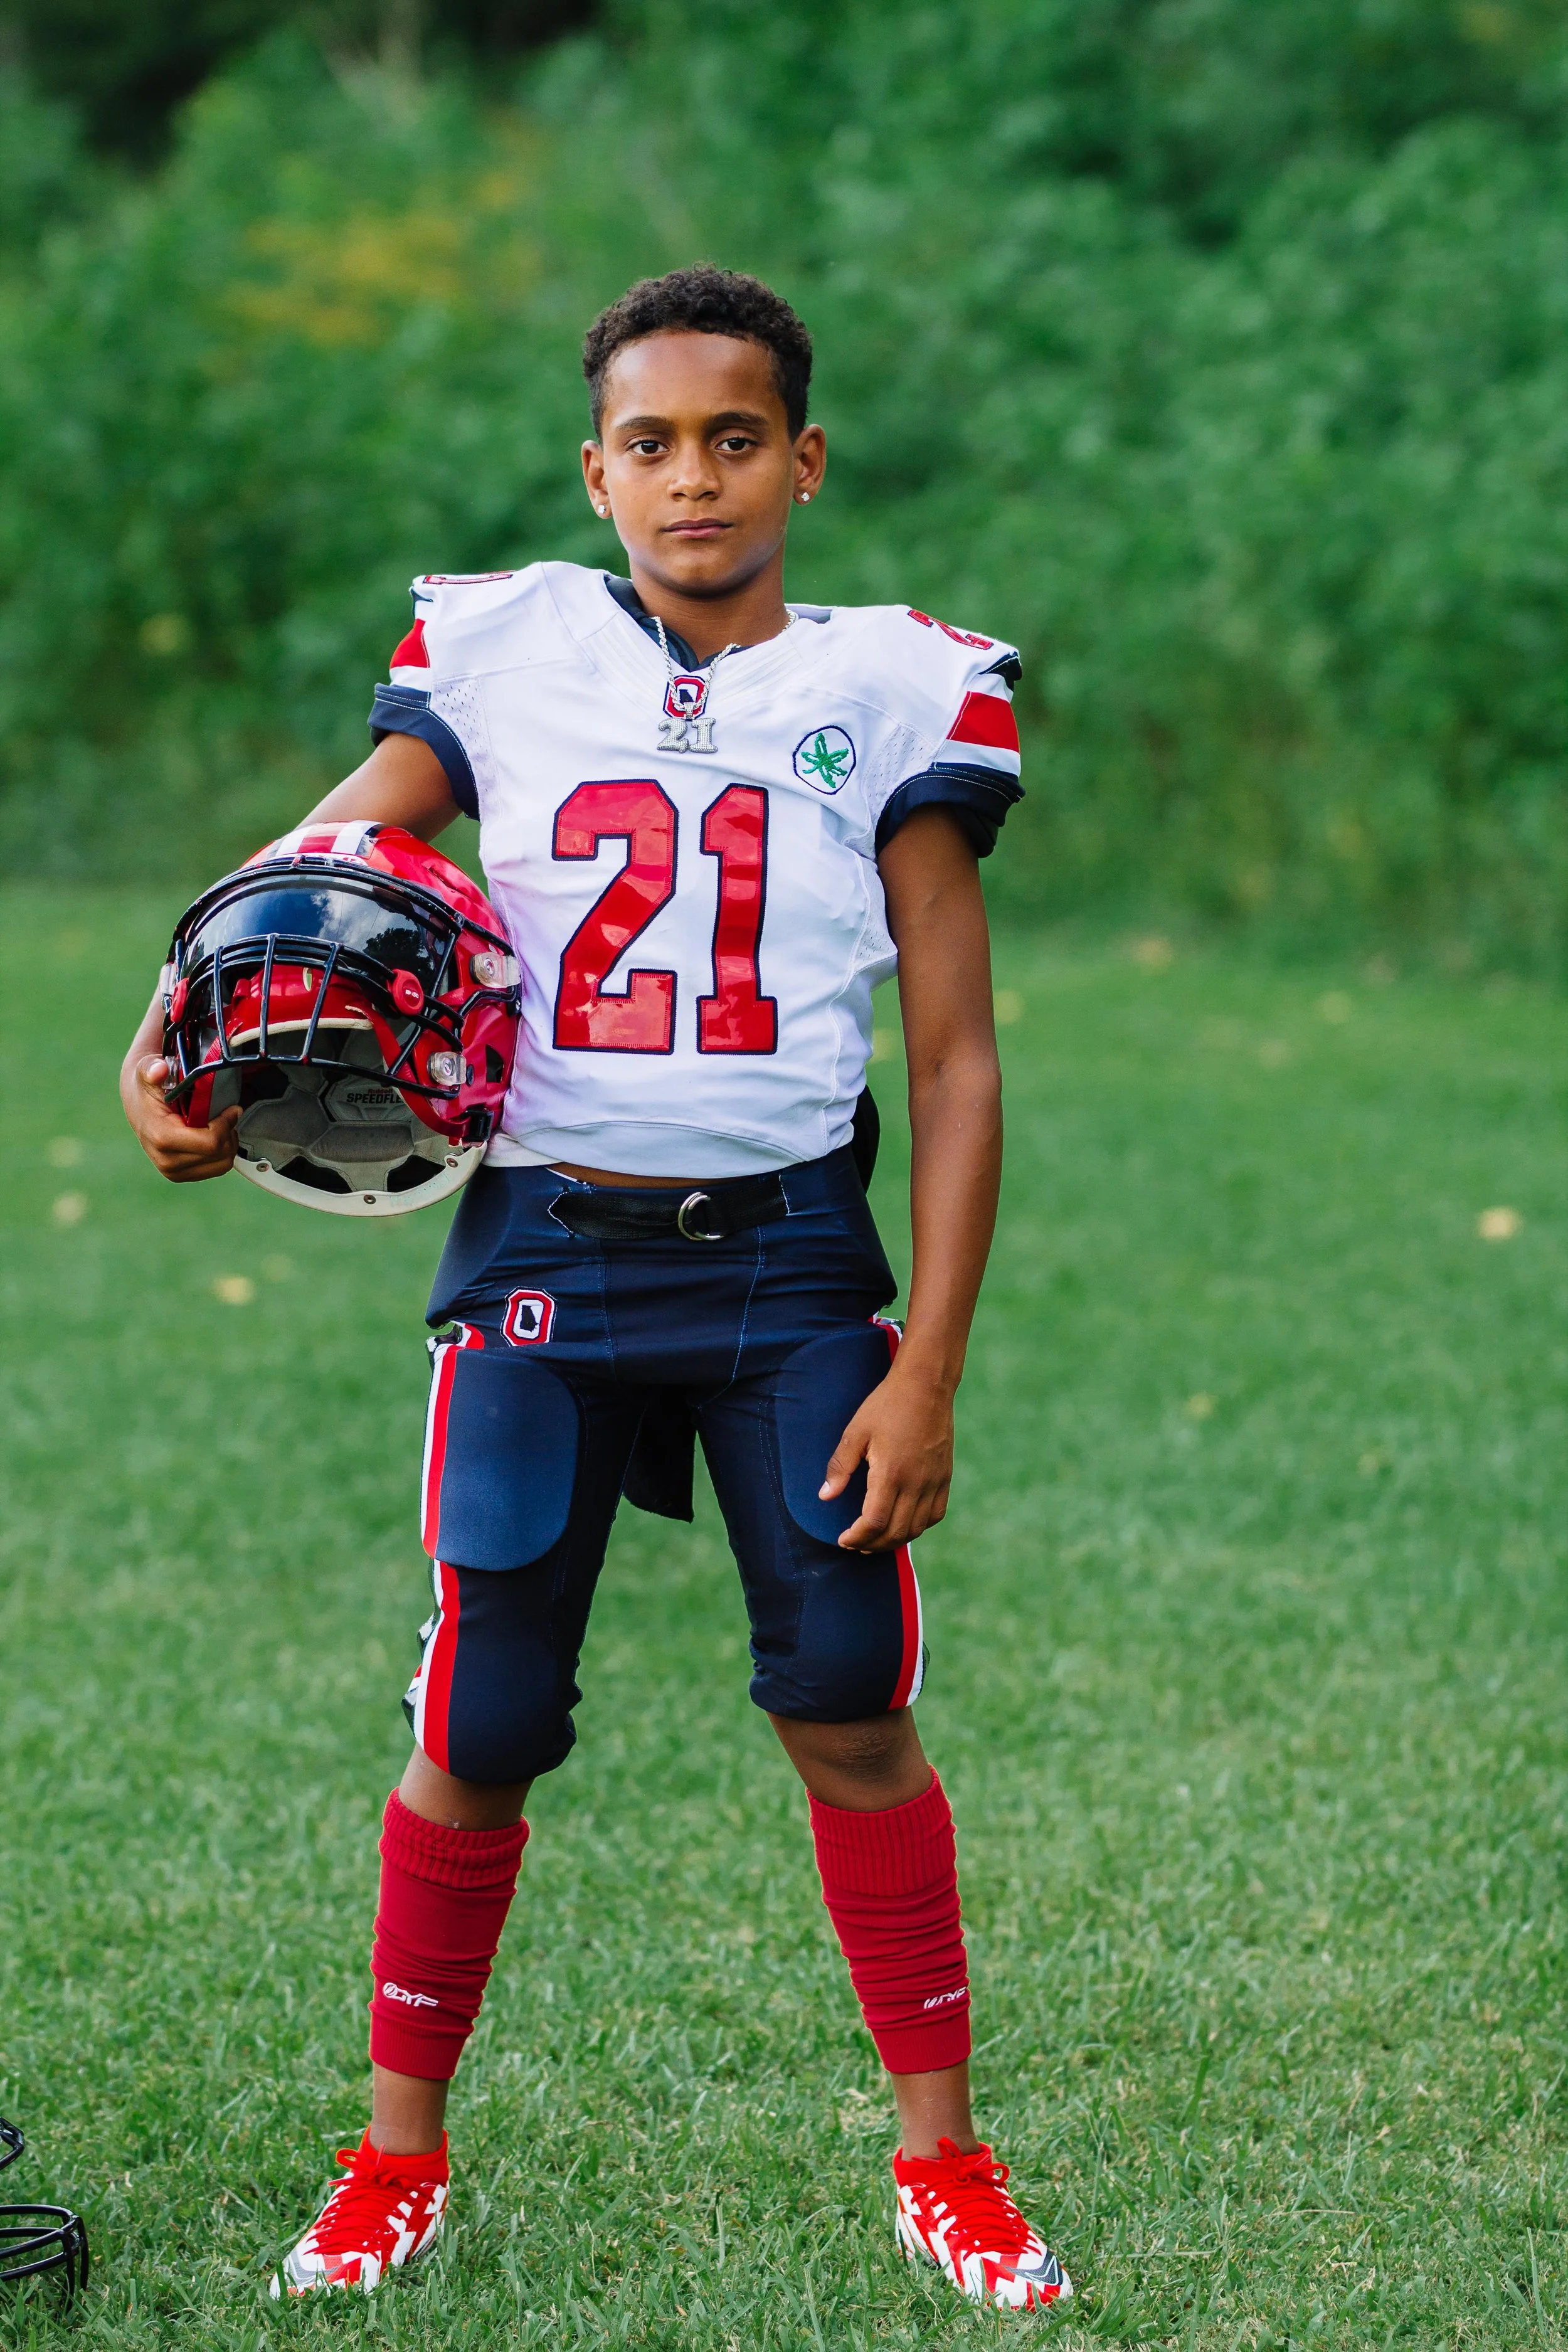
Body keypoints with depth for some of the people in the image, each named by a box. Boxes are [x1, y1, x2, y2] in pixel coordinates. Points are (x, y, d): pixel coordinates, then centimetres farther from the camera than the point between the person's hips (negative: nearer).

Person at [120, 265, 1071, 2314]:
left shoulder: (896, 688, 4)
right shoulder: (503, 652, 5)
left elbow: (954, 1062, 3)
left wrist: (928, 1370, -4)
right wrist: (177, 1043, -23)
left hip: (790, 1255, 0)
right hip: (545, 1243, 0)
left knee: (851, 1706, -5)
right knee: (481, 1734, 2)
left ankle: (943, 2160, 12)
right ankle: (400, 2154, 21)